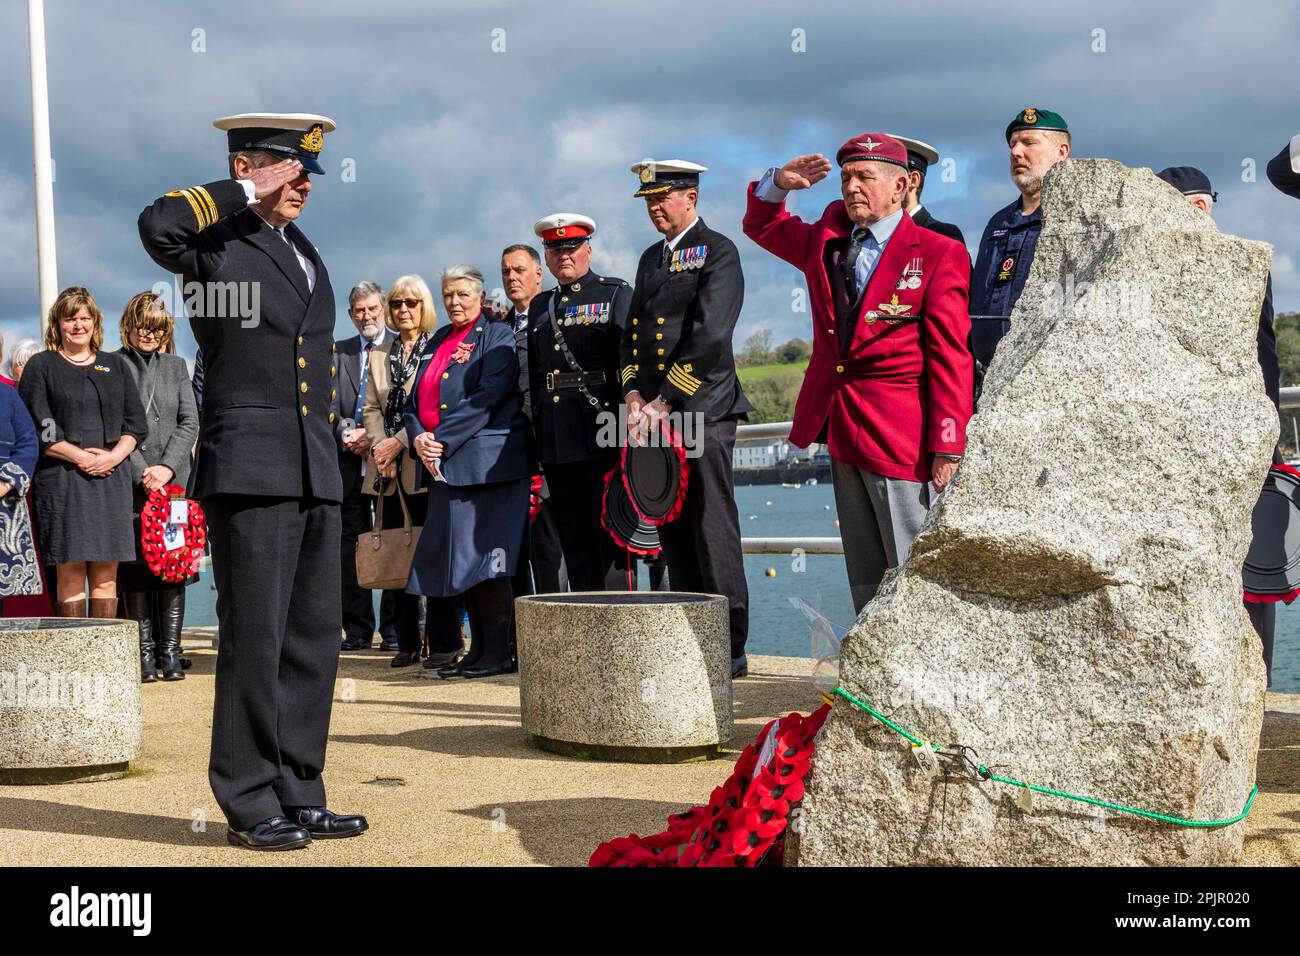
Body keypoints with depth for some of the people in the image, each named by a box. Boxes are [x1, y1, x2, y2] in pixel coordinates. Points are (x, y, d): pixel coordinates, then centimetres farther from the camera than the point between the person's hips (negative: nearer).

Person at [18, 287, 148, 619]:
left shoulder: (115, 365, 17)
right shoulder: (41, 366, 7)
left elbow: (136, 423, 11)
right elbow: (36, 429, -3)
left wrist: (113, 456, -7)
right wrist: (80, 457, -12)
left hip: (111, 478, 3)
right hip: (61, 478, -3)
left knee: (106, 575, 0)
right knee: (70, 572, -6)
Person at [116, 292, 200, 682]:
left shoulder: (176, 367, 16)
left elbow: (189, 422, 8)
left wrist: (167, 467, -6)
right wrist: (141, 474, -11)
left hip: (173, 481, 2)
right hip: (129, 484, -2)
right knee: (134, 566, -4)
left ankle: (170, 651, 0)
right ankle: (145, 652, -1)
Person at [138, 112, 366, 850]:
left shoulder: (305, 251, 20)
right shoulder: (216, 243, -3)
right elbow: (158, 225, -27)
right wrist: (249, 194, -15)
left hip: (316, 475, 8)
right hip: (250, 470, -8)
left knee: (314, 638, 9)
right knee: (255, 638, -4)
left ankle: (300, 795, 17)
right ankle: (251, 804, 5)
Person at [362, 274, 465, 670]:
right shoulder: (379, 355, 18)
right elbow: (371, 408, 14)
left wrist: (401, 442, -13)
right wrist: (380, 446, -3)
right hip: (388, 471, 5)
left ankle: (444, 644, 0)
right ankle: (406, 642, 10)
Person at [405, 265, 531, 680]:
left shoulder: (497, 336, -1)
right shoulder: (436, 342, 20)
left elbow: (489, 396, -14)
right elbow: (414, 400, 17)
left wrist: (442, 440, -16)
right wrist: (419, 438, -4)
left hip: (484, 459, -7)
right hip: (442, 466, 7)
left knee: (485, 555, -10)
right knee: (461, 560, 6)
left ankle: (500, 651, -6)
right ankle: (479, 648, 11)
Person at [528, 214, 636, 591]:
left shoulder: (617, 294, 3)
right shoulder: (540, 306, 19)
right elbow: (533, 379, 19)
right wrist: (537, 444, 11)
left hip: (603, 435, -5)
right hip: (556, 444, 5)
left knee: (611, 531, -6)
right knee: (574, 542, 8)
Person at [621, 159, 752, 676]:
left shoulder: (718, 252, -4)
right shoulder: (651, 258, 20)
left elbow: (709, 337, -14)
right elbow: (631, 333, 18)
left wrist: (664, 403, -15)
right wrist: (634, 394, 0)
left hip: (703, 411, -7)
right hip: (656, 415, 7)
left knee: (713, 534, -7)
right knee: (674, 535, 8)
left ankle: (730, 649, -3)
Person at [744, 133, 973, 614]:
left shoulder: (940, 254, -5)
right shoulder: (825, 240, 12)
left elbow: (951, 358, -8)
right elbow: (763, 226, 30)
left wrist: (947, 446, -14)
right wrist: (778, 183, 7)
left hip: (900, 437, -6)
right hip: (839, 430, 6)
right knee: (865, 577, 11)